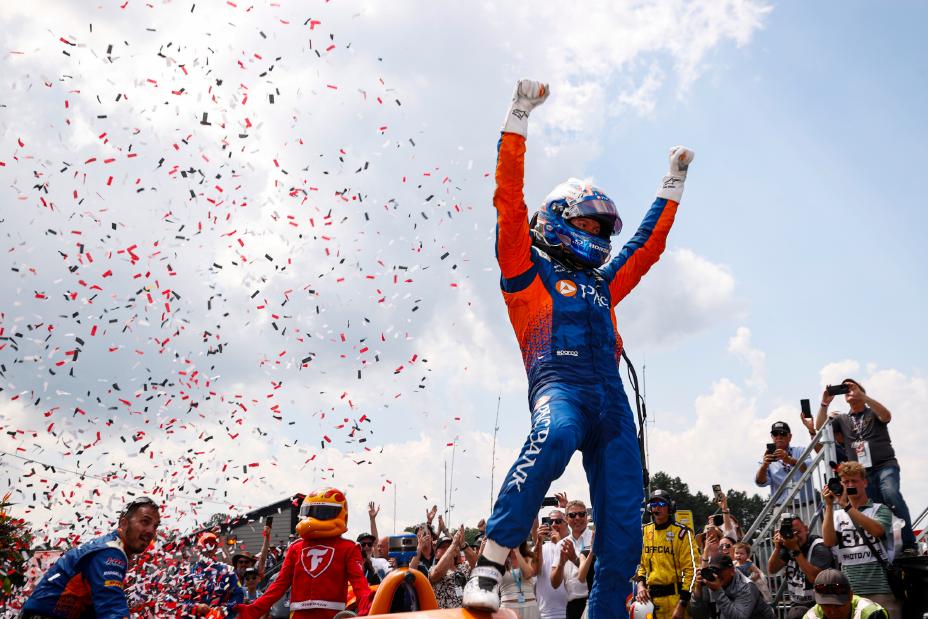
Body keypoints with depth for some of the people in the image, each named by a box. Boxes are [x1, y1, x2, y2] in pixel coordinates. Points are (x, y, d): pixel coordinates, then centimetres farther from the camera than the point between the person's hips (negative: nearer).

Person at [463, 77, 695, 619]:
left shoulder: (603, 285, 32)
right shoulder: (528, 270, 15)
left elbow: (649, 245, 41)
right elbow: (510, 201, 6)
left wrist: (674, 184, 46)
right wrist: (520, 117, 4)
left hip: (612, 397, 6)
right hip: (559, 384, -6)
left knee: (624, 524, -4)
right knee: (553, 438, -40)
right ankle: (491, 564, -35)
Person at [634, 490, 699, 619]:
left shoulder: (682, 533, -7)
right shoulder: (645, 532, 9)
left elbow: (691, 569, -10)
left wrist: (682, 605, -13)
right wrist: (640, 584, 1)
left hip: (674, 597, -5)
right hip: (649, 596, 5)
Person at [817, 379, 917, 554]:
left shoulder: (874, 413, 11)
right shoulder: (842, 419, 18)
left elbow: (886, 416, -13)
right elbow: (820, 427, 5)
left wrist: (861, 395, -19)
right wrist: (825, 403, -9)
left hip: (885, 465, -4)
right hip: (861, 471, 4)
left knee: (890, 493, -28)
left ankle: (909, 543, -25)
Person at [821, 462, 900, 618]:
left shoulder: (880, 509, 6)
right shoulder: (837, 514, 12)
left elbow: (877, 530, -16)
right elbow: (829, 542, -4)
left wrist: (846, 506, -17)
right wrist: (829, 506, -8)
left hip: (881, 589, -2)